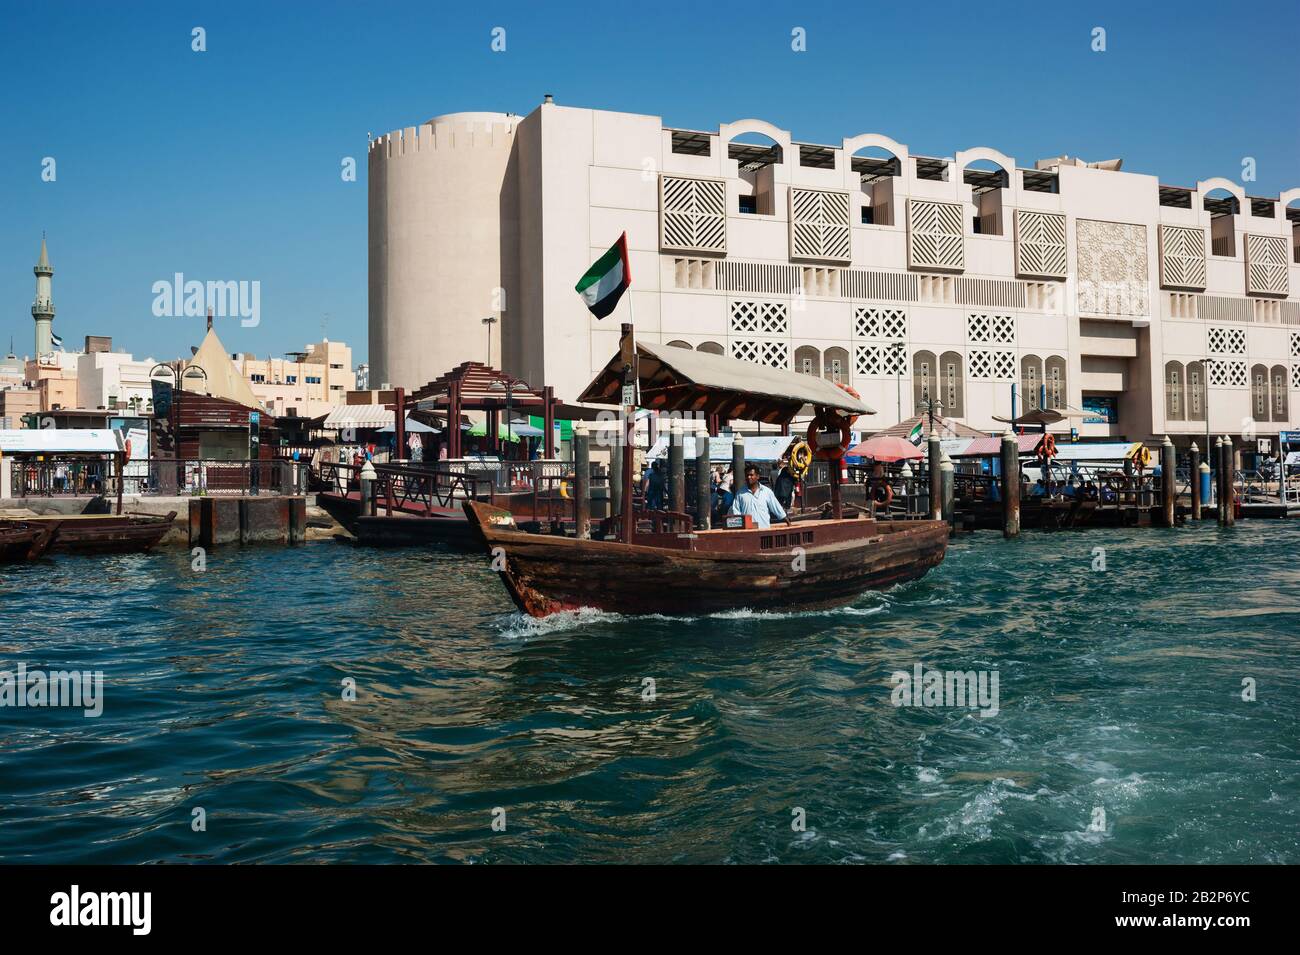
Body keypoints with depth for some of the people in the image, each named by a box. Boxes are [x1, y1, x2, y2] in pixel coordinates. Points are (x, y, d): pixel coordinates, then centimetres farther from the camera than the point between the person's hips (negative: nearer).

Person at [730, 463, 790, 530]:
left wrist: (787, 521, 7)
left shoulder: (767, 491, 4)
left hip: (764, 529, 0)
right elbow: (735, 511, 5)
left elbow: (776, 507, 7)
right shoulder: (740, 493, 6)